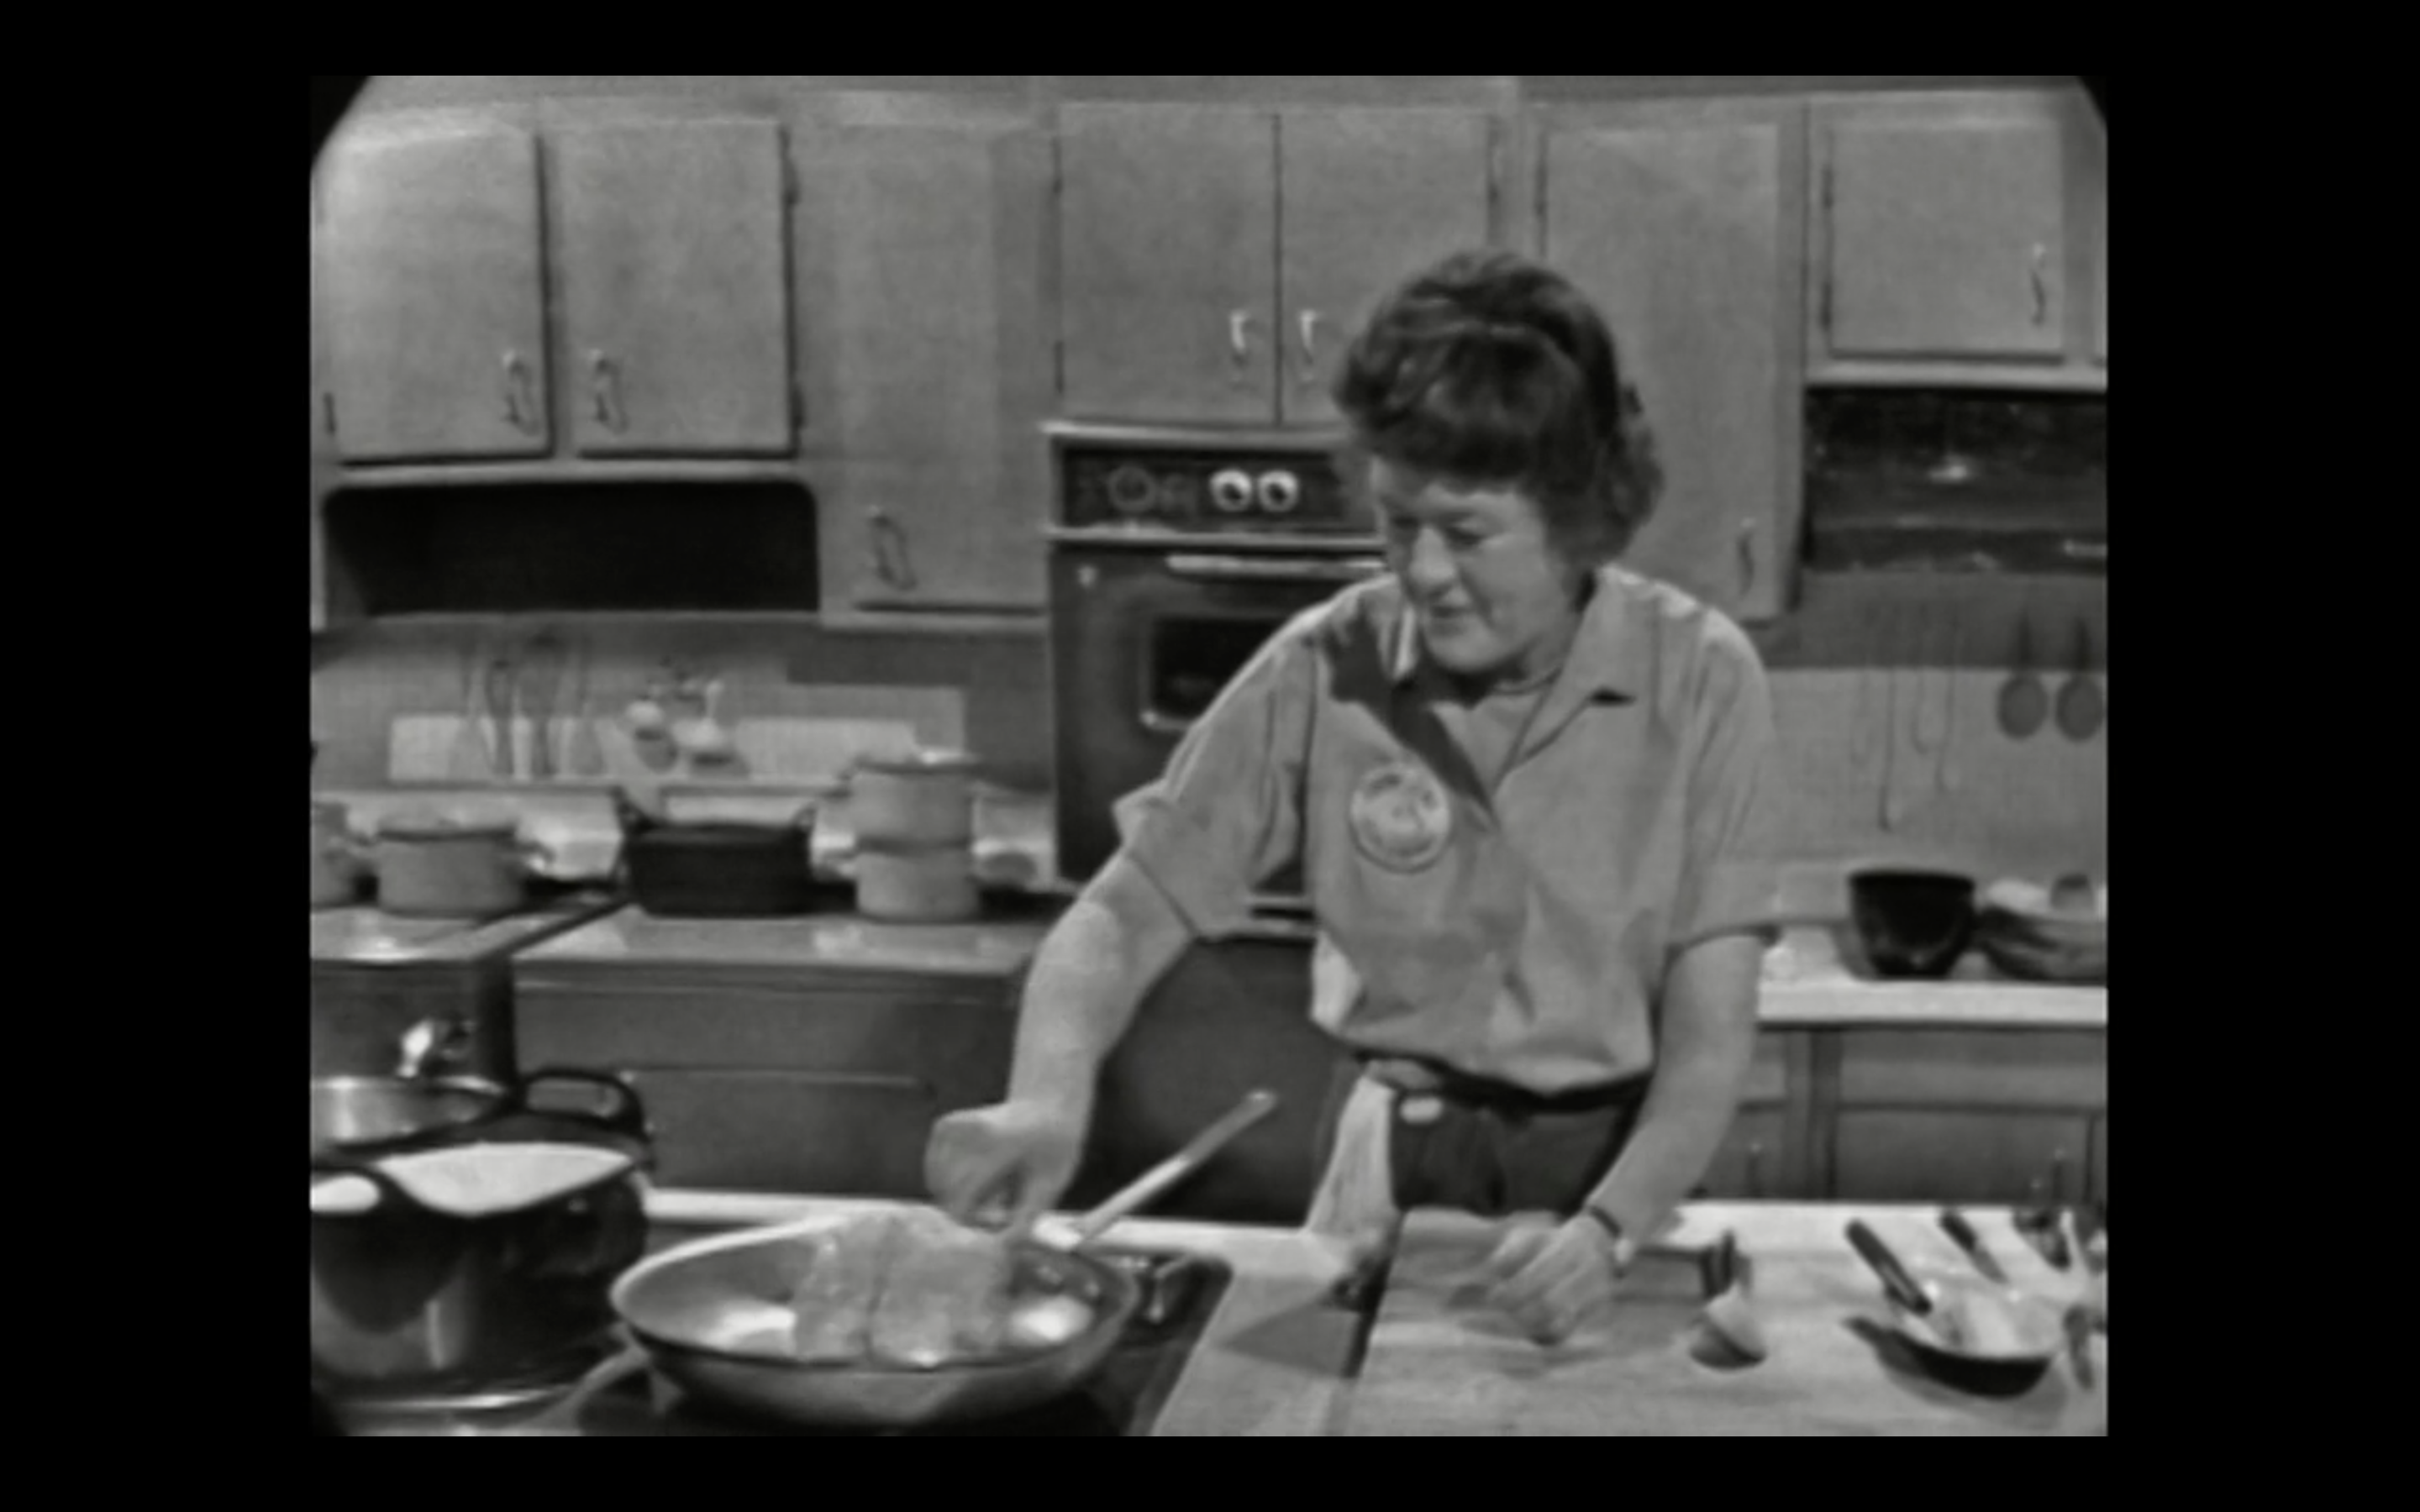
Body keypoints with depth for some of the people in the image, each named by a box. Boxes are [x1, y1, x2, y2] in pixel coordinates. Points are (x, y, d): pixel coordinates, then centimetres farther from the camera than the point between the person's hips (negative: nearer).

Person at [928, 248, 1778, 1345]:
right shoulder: (1319, 672, -8)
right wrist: (1046, 1099, -24)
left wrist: (1607, 1229, -27)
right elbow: (1124, 918, -5)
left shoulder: (1699, 680, -11)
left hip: (1621, 1169, 0)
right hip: (1394, 1174, 0)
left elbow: (1710, 1038, -11)